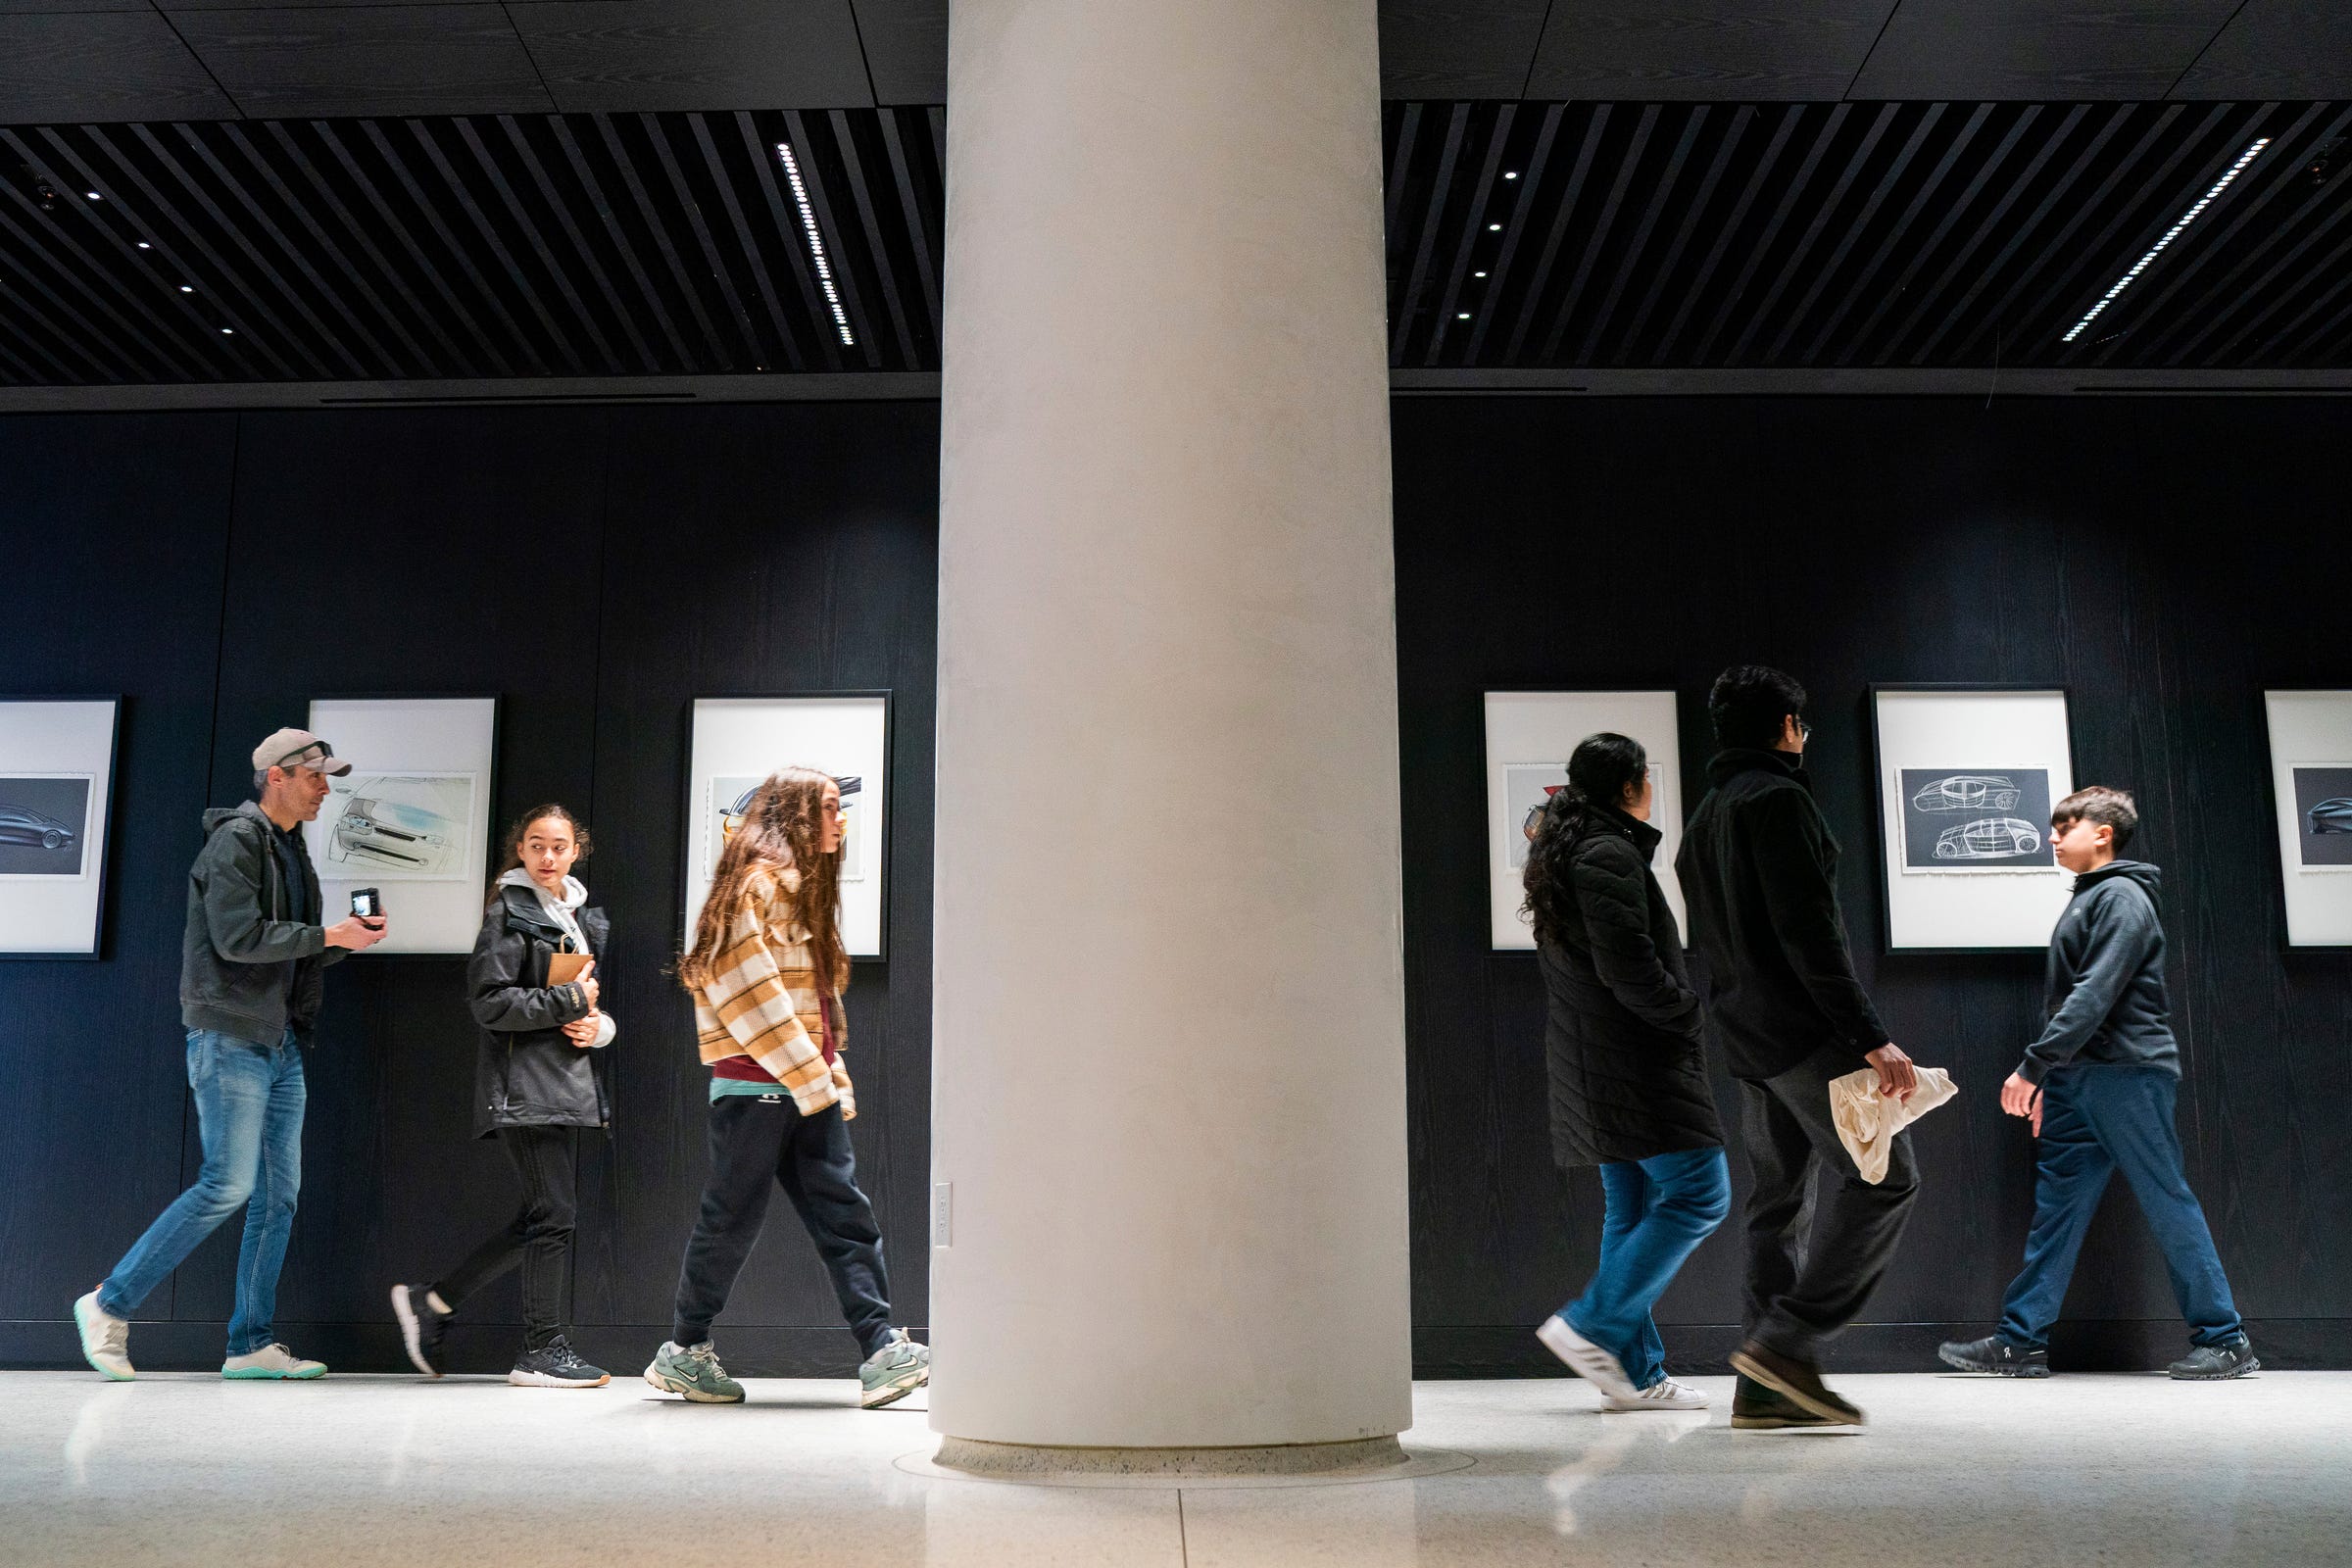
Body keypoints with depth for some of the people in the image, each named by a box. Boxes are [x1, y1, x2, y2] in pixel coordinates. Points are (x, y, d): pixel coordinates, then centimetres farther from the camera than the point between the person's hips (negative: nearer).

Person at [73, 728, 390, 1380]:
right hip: (231, 1037, -9)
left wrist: (350, 939, 5)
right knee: (229, 1184, -11)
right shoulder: (237, 838, -8)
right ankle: (108, 1305, 3)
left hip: (281, 1042, 9)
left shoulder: (291, 850, 20)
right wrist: (327, 936, -13)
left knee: (279, 1195, 5)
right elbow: (237, 936, -19)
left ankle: (252, 1345, 9)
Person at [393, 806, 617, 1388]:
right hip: (523, 1083, -8)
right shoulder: (509, 913, -6)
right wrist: (569, 1001, -12)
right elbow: (491, 1001, -14)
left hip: (565, 1082, 8)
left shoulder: (583, 917, 17)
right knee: (554, 1213, -8)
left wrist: (597, 1024, 1)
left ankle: (431, 1301, 20)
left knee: (543, 1217, 9)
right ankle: (542, 1350, 2)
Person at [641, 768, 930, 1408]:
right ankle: (683, 1351, 16)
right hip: (757, 1084, -8)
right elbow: (750, 988, -16)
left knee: (844, 1212, 0)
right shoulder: (759, 878, -9)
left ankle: (883, 1353, -4)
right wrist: (812, 1079, -15)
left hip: (805, 1086, 9)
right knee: (734, 1216, 1)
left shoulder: (804, 886, 20)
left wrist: (834, 1080, 14)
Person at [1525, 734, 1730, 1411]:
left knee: (1632, 1210, 10)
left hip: (1592, 1067, 10)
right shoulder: (1610, 854, -13)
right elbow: (1626, 962, -21)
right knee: (1700, 1193, -8)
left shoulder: (1562, 854, 18)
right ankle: (1594, 1324, -9)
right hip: (1636, 1064, -10)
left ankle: (1635, 1372, 11)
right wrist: (1685, 1009, -8)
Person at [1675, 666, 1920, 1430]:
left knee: (1776, 1197, 9)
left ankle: (1765, 1385, 8)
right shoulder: (1777, 799, -8)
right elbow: (1809, 931, -17)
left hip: (1747, 1037, 9)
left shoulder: (1703, 819, 20)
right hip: (1805, 1028, -9)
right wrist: (1872, 1036, -19)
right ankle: (1787, 1340, -12)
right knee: (1881, 1178, -6)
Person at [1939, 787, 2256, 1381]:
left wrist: (2033, 1065, -20)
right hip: (2081, 1080, 9)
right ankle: (2021, 1341, 4)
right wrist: (2049, 1080, 18)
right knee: (2056, 1203, 4)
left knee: (2167, 1203, -2)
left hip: (2129, 1073, -9)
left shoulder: (2122, 897, -9)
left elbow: (2095, 994, -19)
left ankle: (2225, 1341, 8)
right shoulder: (2087, 900, 20)